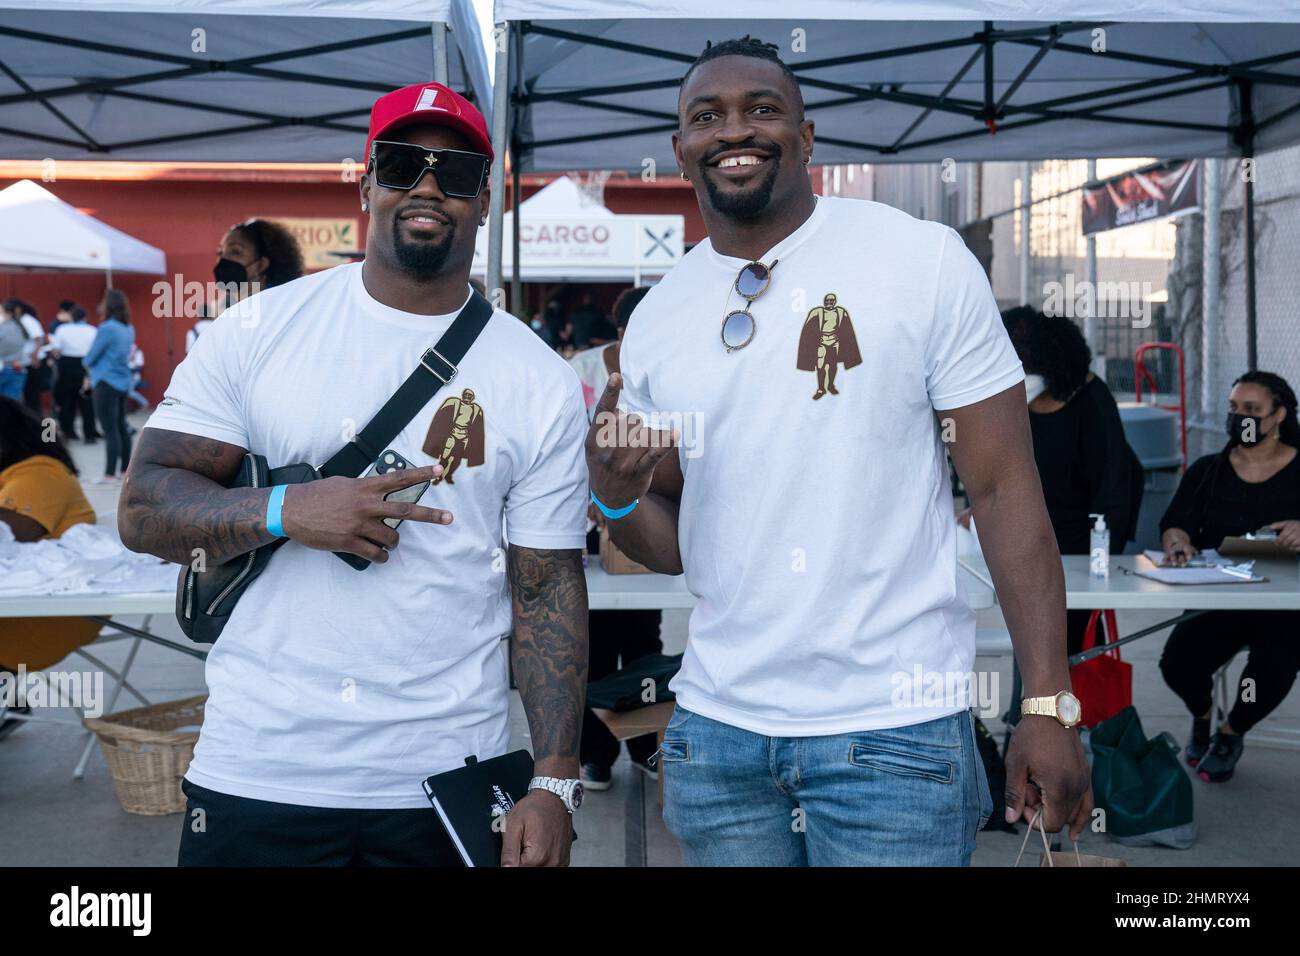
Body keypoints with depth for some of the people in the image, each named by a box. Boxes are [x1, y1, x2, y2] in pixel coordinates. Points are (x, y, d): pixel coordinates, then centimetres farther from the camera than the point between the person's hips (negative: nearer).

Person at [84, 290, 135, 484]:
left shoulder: (107, 328, -16)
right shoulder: (129, 329, 8)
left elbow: (89, 359, -10)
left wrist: (87, 363, 13)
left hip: (106, 383, -8)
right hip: (123, 382, 8)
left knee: (110, 430, -7)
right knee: (122, 427, 14)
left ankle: (109, 474, -6)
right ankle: (125, 469, 20)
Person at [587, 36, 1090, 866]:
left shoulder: (924, 260, -6)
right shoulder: (656, 319, 7)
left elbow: (1005, 489, -7)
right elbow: (670, 546, 12)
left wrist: (1050, 705, -13)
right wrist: (617, 500, -10)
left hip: (896, 733, -4)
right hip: (716, 728, 4)